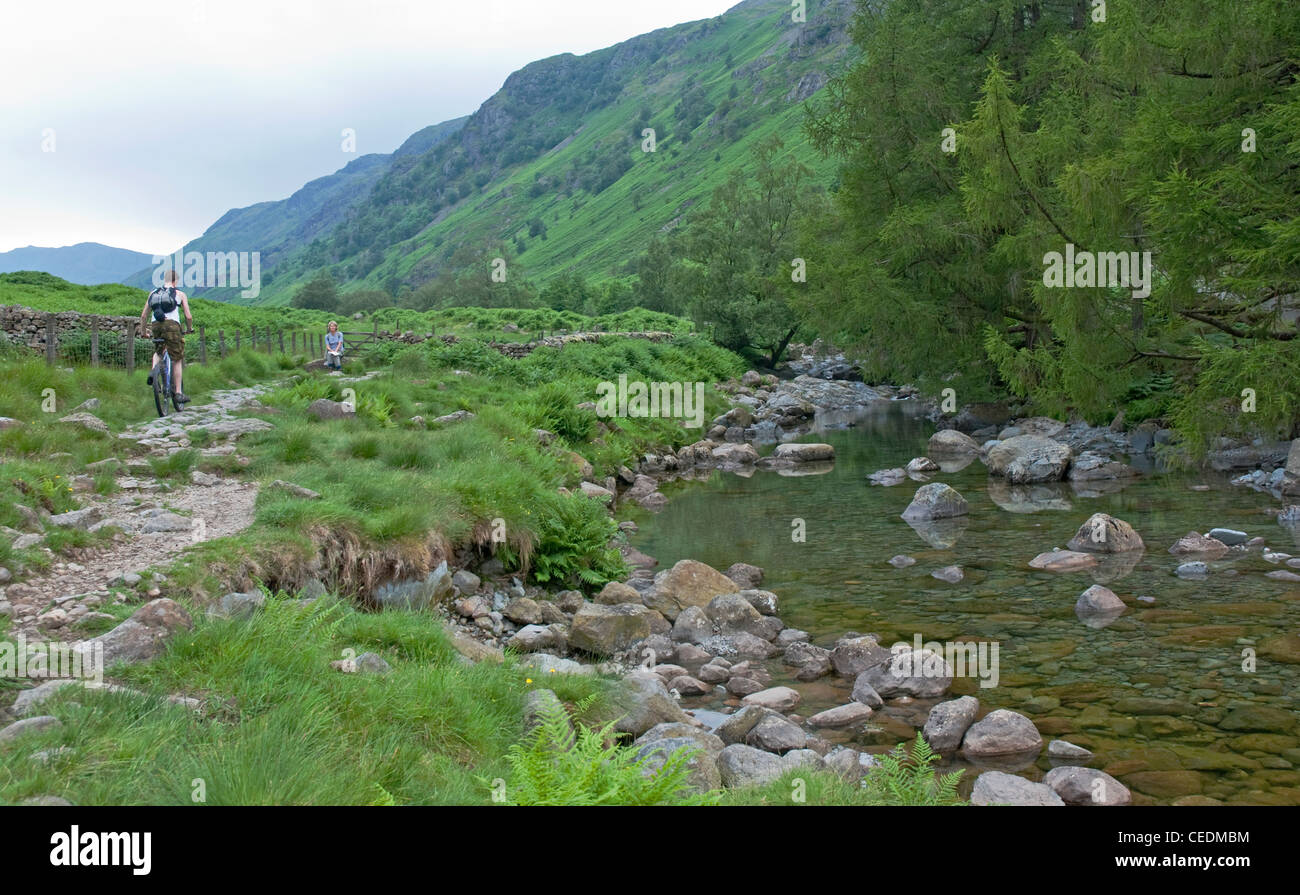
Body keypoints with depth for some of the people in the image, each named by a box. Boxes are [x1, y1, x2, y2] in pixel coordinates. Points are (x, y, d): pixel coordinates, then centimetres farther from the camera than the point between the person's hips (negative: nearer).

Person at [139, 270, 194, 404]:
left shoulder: (153, 293, 20)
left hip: (156, 326, 4)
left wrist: (142, 331, 29)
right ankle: (178, 392, 2)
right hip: (172, 325, -4)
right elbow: (188, 316, 5)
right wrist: (189, 328, 23)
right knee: (177, 360, 4)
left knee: (158, 351, 30)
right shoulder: (180, 294, 10)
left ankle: (153, 370, 0)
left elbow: (143, 315, 19)